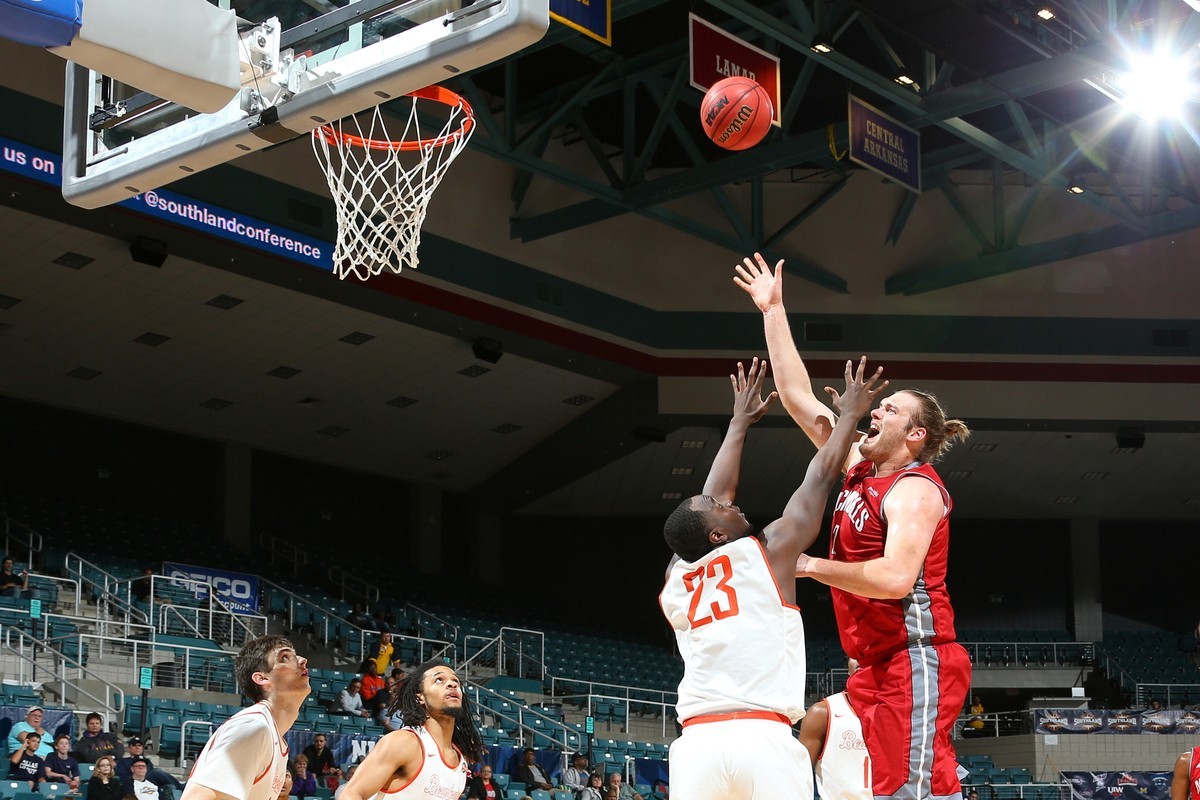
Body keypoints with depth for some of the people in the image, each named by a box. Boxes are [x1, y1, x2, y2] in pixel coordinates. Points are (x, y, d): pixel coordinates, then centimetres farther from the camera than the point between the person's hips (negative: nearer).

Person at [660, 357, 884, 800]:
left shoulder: (675, 578, 18)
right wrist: (851, 413, 31)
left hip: (698, 743, 4)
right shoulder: (769, 551, 6)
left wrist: (740, 423, 43)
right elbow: (820, 477, 17)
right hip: (764, 739, -4)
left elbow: (711, 496, 33)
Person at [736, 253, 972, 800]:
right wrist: (773, 312, 22)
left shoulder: (914, 488, -8)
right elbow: (799, 399, 21)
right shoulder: (861, 467, 16)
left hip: (914, 662, -9)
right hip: (880, 666, 9)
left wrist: (810, 566, -15)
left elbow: (895, 577, -23)